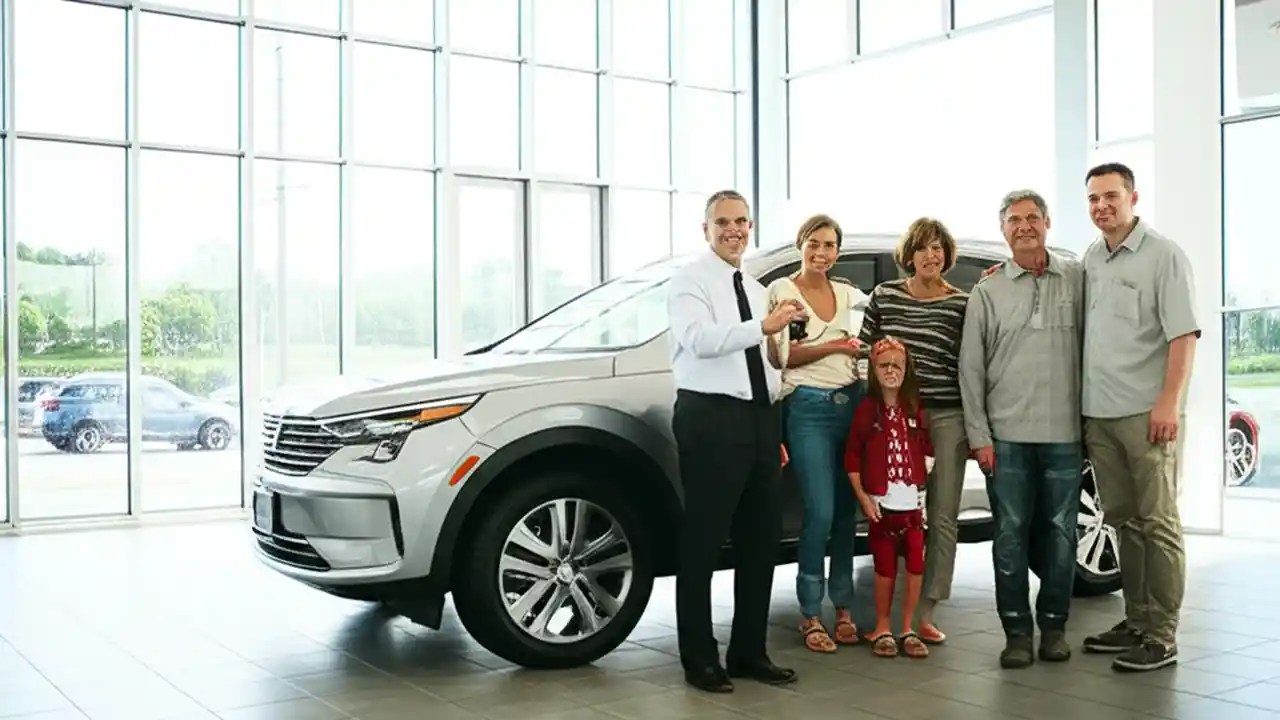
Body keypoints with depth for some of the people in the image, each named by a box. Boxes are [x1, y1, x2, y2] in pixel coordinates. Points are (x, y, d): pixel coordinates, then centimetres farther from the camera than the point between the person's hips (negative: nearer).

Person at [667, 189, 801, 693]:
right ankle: (700, 658, 9)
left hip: (758, 416, 8)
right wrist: (764, 326, -29)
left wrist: (774, 428, 17)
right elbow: (701, 340, -22)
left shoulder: (757, 290, 19)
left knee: (761, 538, 12)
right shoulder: (690, 281, -3)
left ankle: (749, 651, 24)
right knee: (703, 540, -2)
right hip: (711, 416, -8)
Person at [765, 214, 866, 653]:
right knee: (819, 513, -8)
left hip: (852, 402, 4)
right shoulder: (781, 290, 1)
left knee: (847, 511, 7)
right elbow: (782, 356, -5)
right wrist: (835, 345, -10)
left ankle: (842, 608, 19)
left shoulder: (850, 295, 13)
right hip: (809, 406, -4)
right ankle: (810, 615, 5)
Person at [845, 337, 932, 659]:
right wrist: (862, 497, -5)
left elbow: (928, 448, 7)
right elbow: (852, 456, -2)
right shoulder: (867, 408, -2)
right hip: (881, 502, -2)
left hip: (914, 502, 2)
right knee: (885, 567, 5)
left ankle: (908, 629, 15)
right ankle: (882, 629, 20)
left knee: (916, 565, 1)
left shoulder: (915, 408, 6)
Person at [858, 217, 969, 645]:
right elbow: (864, 349, 12)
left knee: (943, 516, 2)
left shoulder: (963, 304, 2)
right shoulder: (884, 295, 6)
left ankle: (925, 612, 11)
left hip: (947, 417, 0)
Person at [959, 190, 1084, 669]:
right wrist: (979, 435, -2)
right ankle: (1017, 630, 12)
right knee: (1011, 534, 2)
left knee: (1060, 532, 6)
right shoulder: (987, 292, 6)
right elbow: (970, 368, 4)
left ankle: (1053, 625, 19)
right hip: (1007, 435, 0)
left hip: (1064, 433, 1)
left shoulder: (1077, 280, 7)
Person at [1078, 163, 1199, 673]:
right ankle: (1136, 621, 22)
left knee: (1157, 524, -2)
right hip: (1098, 414, 6)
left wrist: (1169, 402, -17)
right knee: (1123, 521, 12)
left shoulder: (1163, 255, -4)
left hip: (1146, 413, -6)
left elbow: (1184, 334, -10)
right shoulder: (1089, 260, 14)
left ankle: (1161, 637, 3)